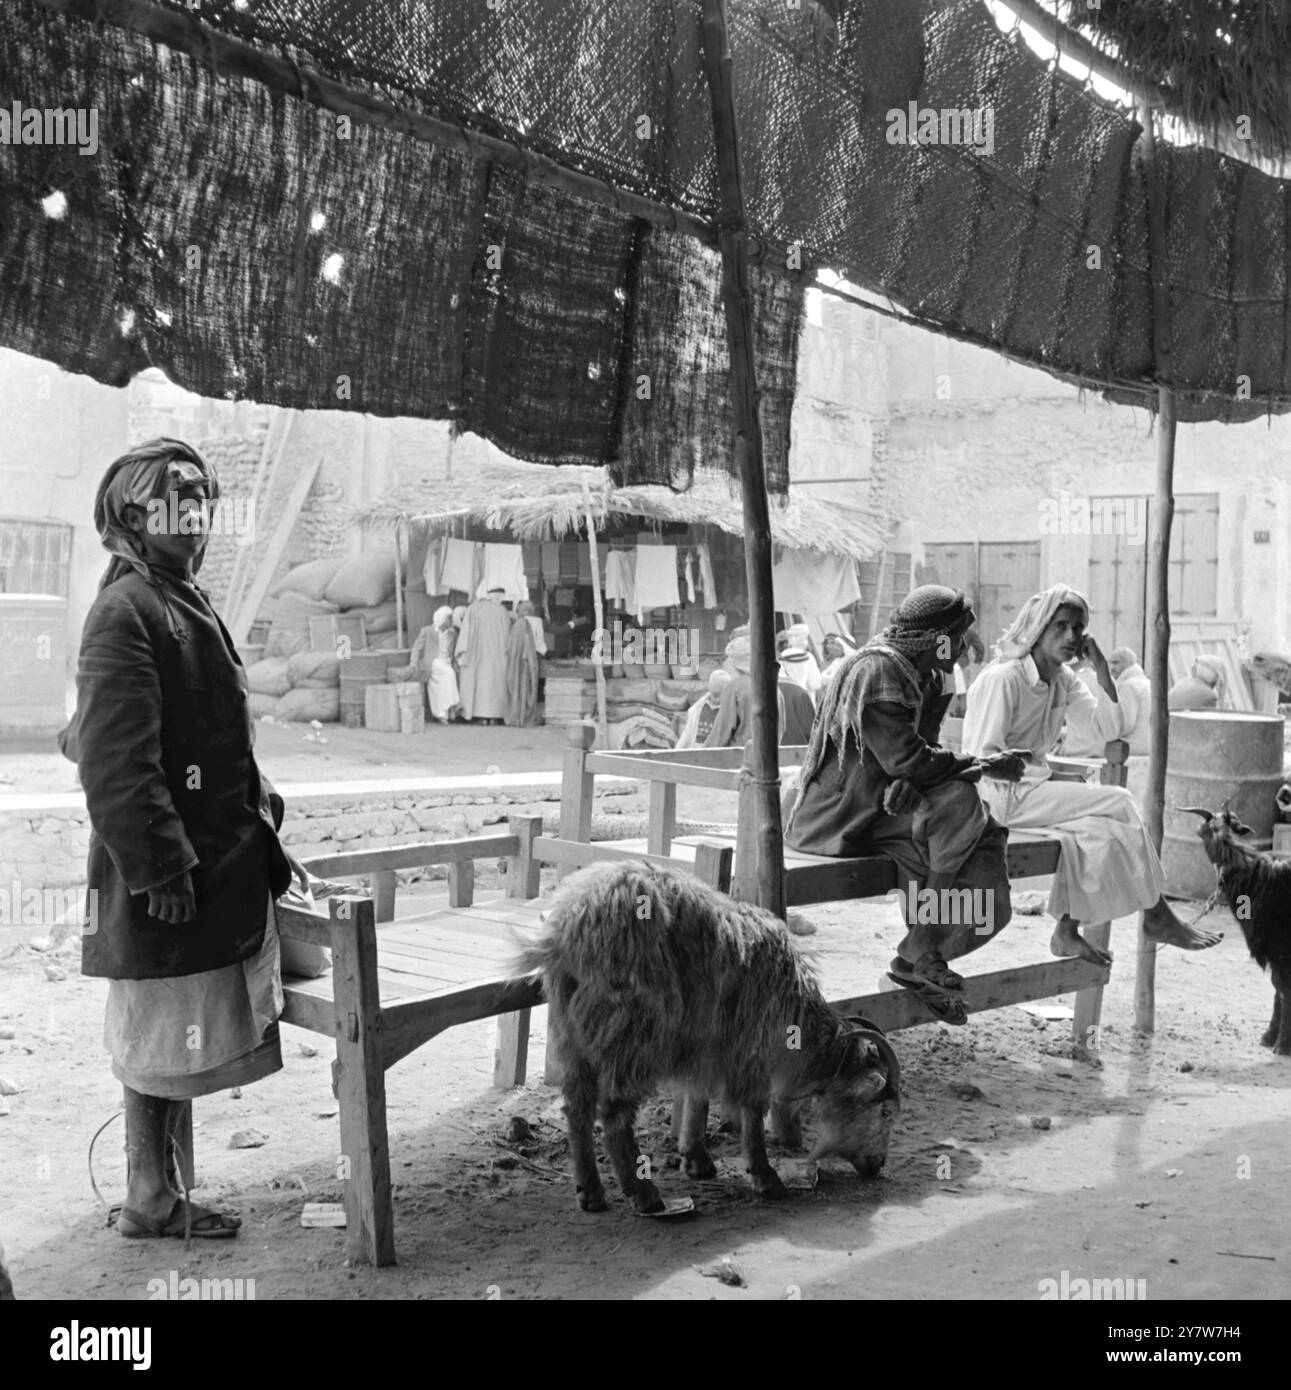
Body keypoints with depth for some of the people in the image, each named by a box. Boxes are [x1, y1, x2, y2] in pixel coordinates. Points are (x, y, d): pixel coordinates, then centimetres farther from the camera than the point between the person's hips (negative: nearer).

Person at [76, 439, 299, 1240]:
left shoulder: (188, 603, 16)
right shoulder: (126, 612, -14)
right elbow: (116, 763, -21)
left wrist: (266, 831, 21)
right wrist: (159, 869, -22)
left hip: (222, 867, 9)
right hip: (171, 879, -9)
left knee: (178, 1040, 15)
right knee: (163, 1038, 2)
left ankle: (157, 1191, 26)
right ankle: (150, 1201, 16)